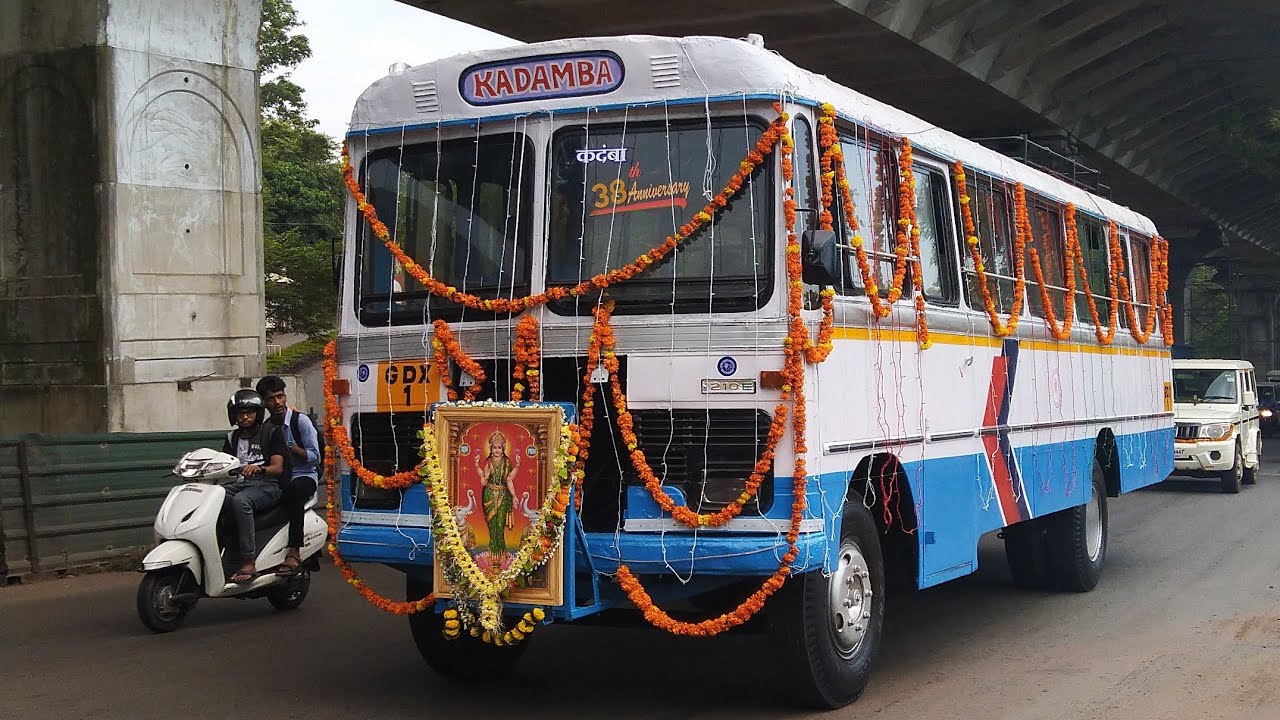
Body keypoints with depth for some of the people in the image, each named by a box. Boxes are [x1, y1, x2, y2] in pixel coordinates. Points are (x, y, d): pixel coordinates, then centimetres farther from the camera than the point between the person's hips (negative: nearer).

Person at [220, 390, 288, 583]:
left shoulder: (271, 433, 4)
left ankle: (249, 562, -41)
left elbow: (277, 468, -5)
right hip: (241, 484, 6)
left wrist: (258, 468, -27)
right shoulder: (232, 438, 21)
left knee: (240, 501, -38)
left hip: (267, 484, -6)